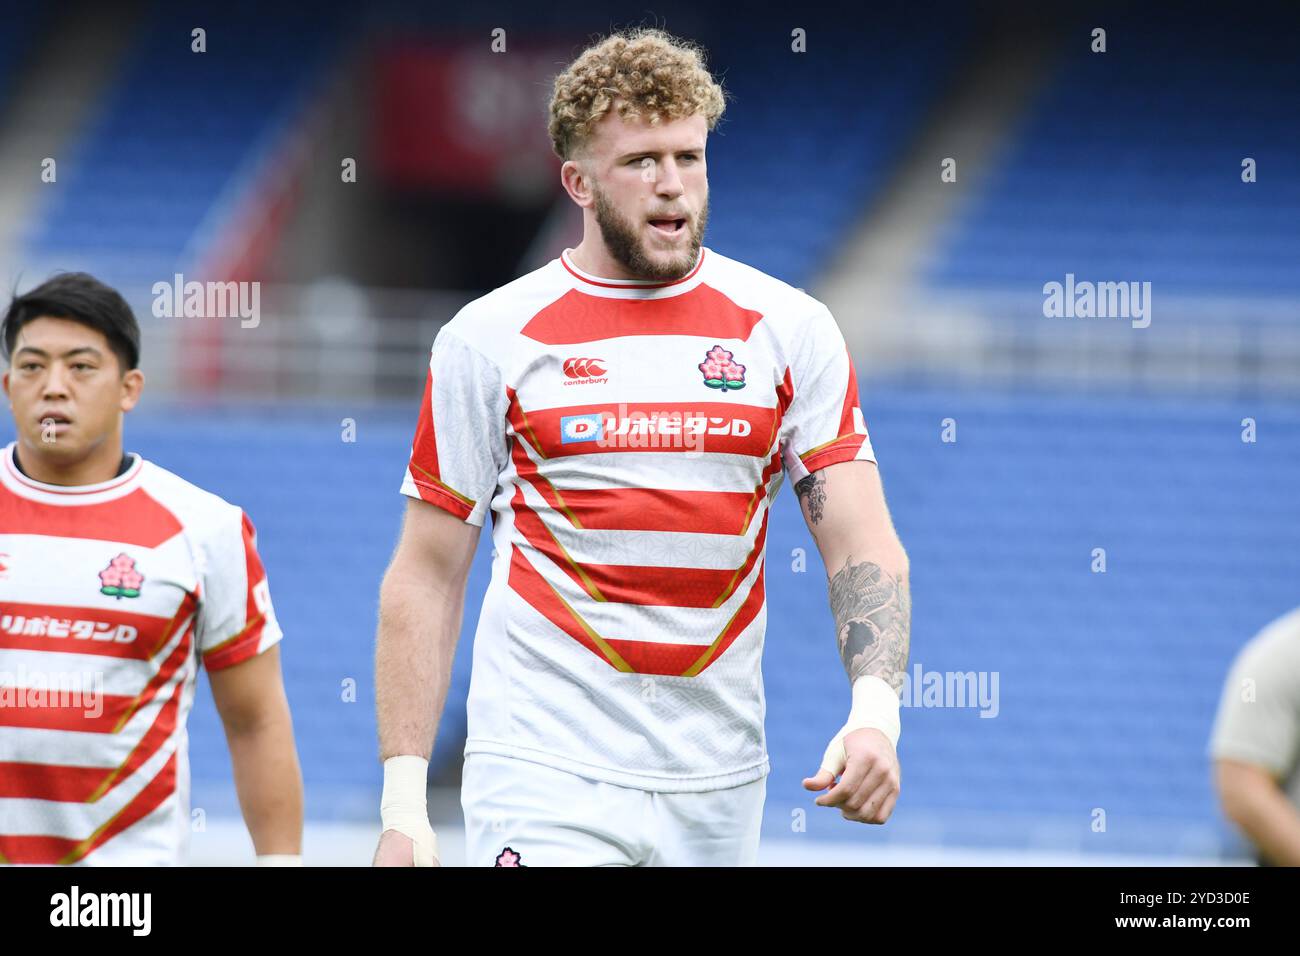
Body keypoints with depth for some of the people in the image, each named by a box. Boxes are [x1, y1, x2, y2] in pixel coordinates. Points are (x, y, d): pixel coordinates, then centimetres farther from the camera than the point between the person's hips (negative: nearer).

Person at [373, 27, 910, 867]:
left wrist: (875, 710, -18)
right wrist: (404, 804, -3)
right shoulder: (489, 339, 1)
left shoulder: (789, 330, 5)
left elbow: (863, 544, 1)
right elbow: (427, 575, 3)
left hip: (720, 793, 2)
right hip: (544, 770, -2)